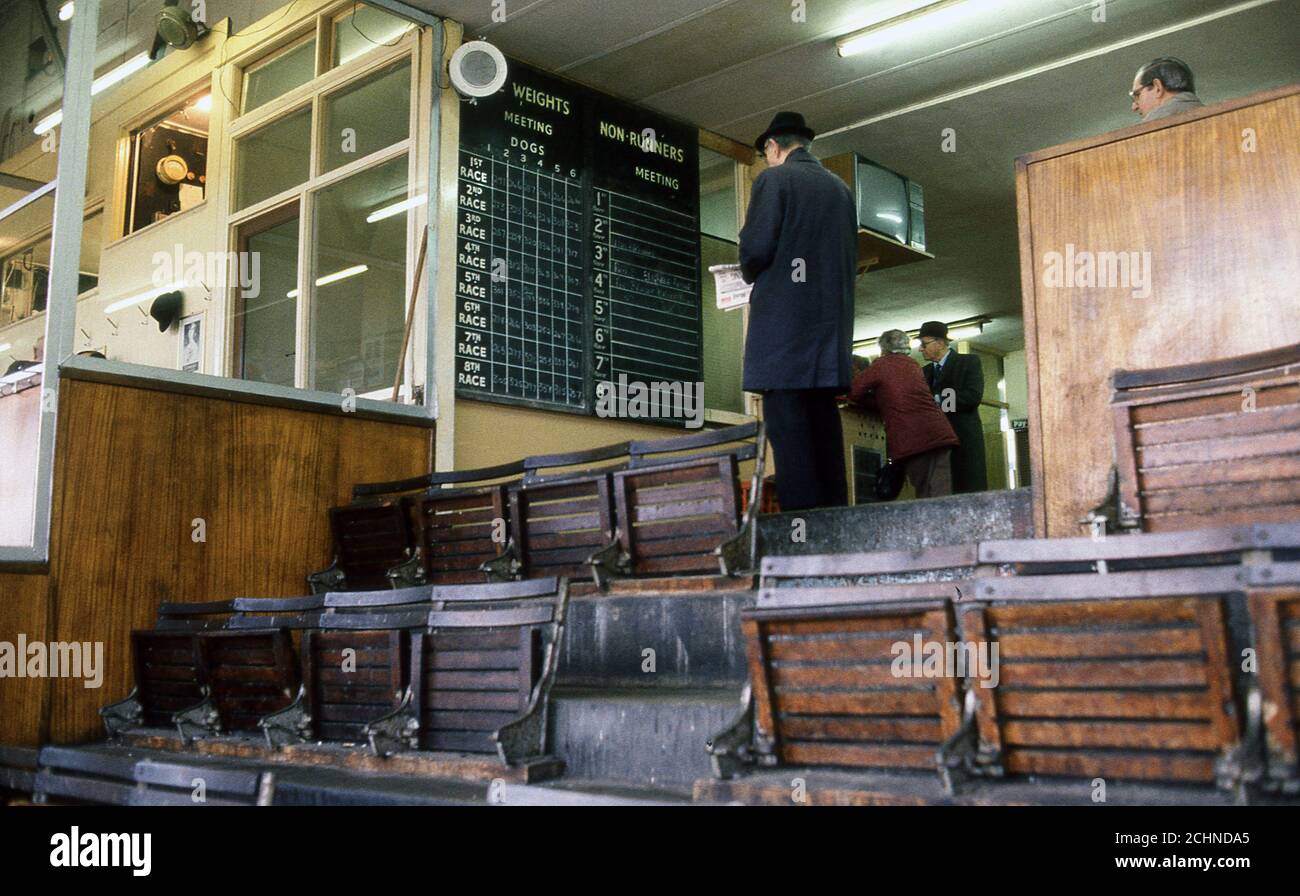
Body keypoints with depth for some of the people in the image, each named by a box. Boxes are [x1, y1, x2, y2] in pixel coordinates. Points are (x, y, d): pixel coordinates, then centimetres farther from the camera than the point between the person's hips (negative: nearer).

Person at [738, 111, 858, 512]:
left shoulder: (773, 179, -2)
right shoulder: (840, 189, 18)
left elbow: (756, 248, -10)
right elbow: (851, 258, 18)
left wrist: (752, 276, 9)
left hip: (784, 317, -7)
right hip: (832, 317, 7)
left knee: (785, 419, -9)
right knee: (823, 418, 7)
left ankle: (800, 513, -14)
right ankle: (833, 512, 6)